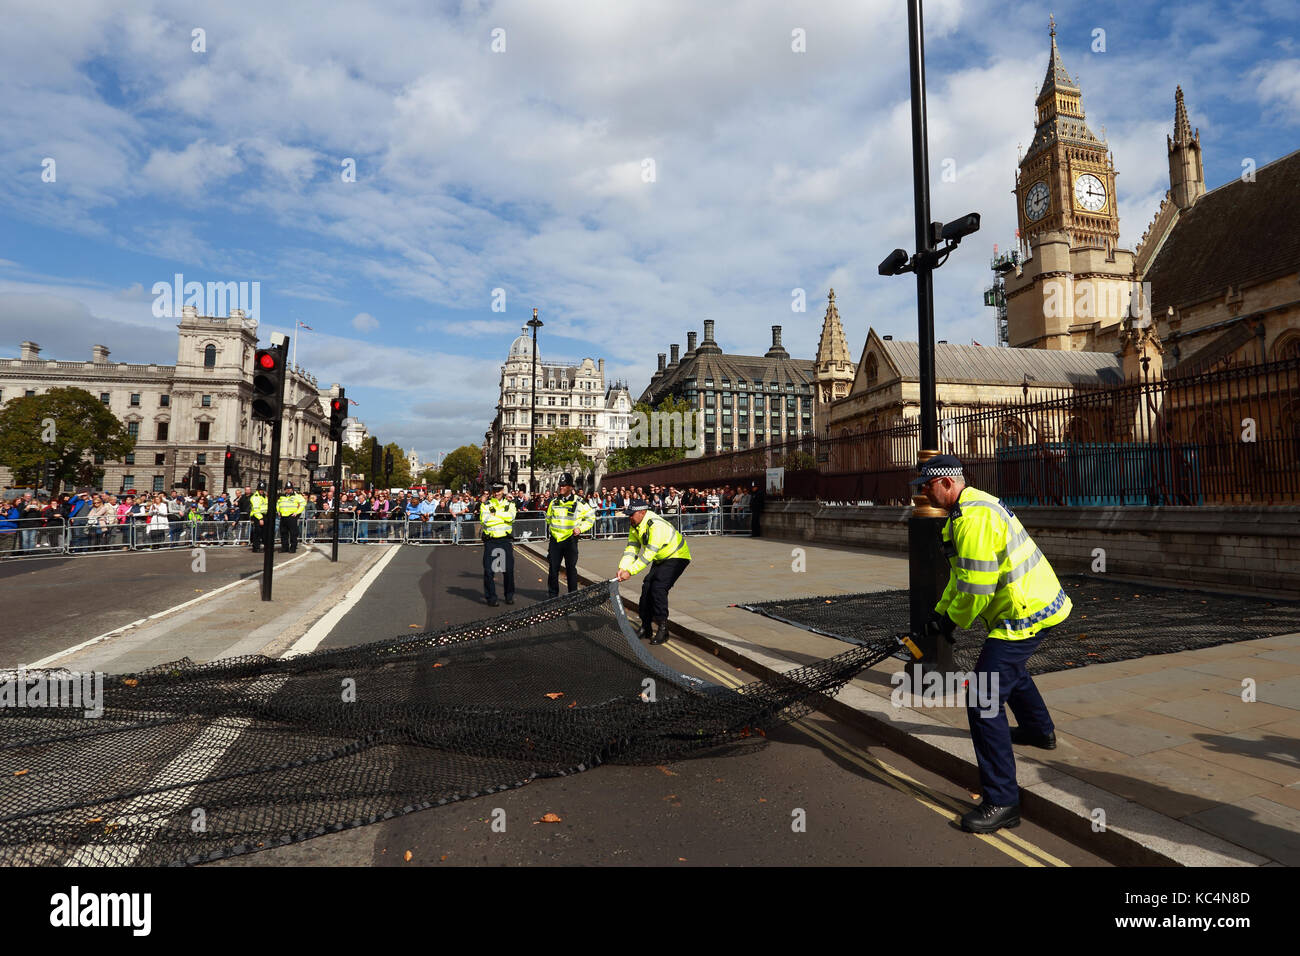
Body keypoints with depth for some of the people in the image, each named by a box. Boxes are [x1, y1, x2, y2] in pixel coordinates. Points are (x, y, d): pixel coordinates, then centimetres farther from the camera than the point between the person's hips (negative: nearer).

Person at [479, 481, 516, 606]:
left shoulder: (509, 504, 8)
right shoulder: (485, 505, 6)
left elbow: (511, 517, -13)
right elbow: (485, 520, -13)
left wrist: (495, 512, -12)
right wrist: (503, 516, -9)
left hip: (506, 540, 1)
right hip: (490, 541, -1)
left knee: (509, 569, 6)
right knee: (489, 570, -2)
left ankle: (509, 596, 20)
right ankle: (491, 597, 8)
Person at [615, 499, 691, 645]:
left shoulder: (656, 525, -33)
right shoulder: (634, 526, -4)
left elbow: (648, 555, -34)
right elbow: (631, 548, -5)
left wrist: (630, 572, -33)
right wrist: (622, 568, -20)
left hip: (677, 557, -9)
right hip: (661, 559, 9)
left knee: (658, 588, -22)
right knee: (647, 587, 0)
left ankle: (662, 630, -12)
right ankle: (647, 628, 14)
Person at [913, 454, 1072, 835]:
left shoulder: (973, 518, -24)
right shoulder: (974, 505, 11)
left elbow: (977, 588, -25)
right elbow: (961, 575, 18)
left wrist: (952, 621, -8)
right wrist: (941, 611, 11)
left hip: (1025, 612, -11)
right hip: (1039, 601, 11)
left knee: (982, 698, -13)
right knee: (1008, 665, 36)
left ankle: (1002, 802, -8)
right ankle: (1040, 730, 60)